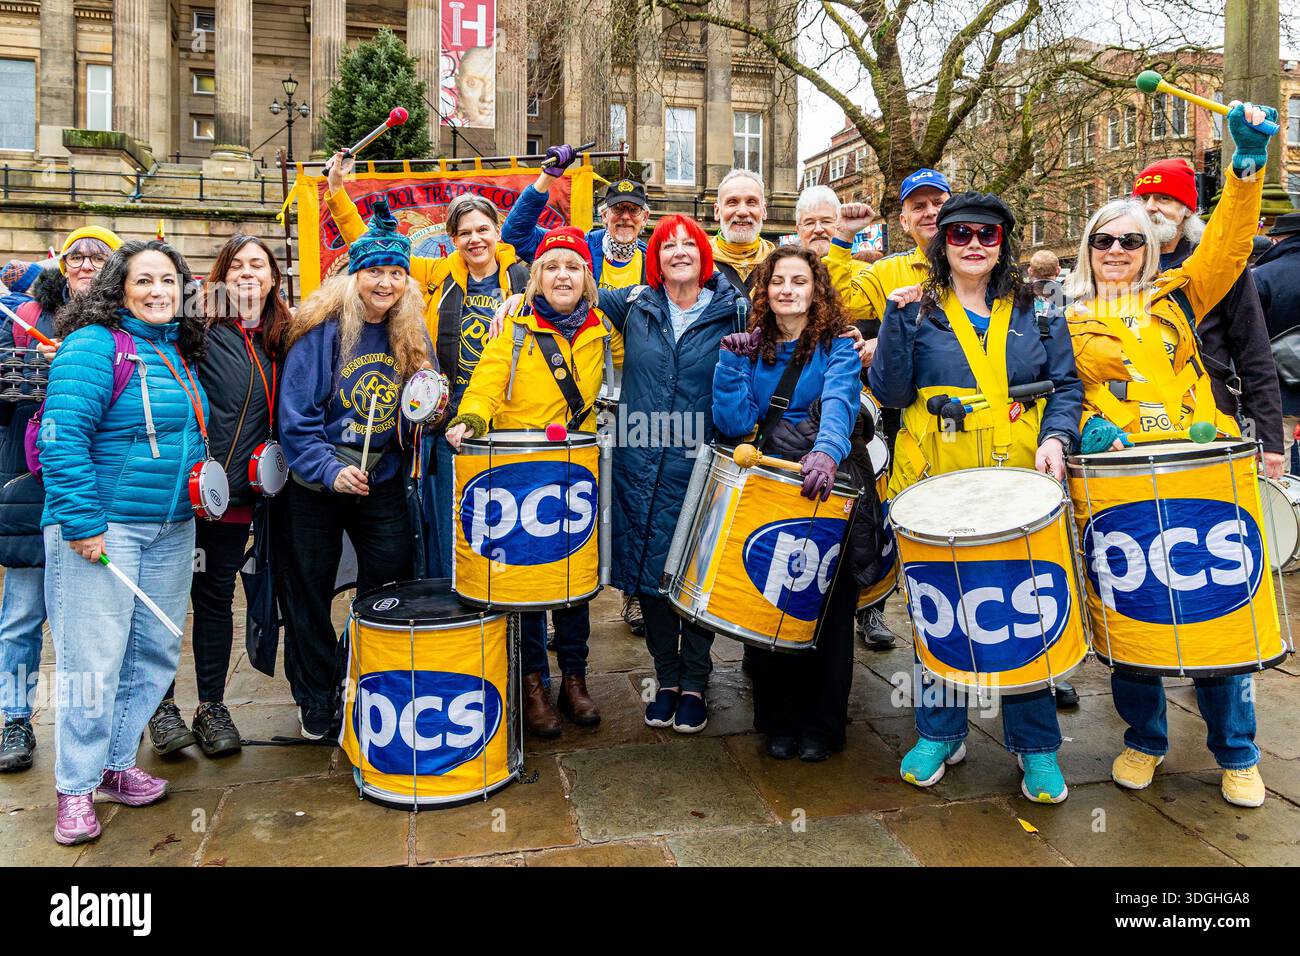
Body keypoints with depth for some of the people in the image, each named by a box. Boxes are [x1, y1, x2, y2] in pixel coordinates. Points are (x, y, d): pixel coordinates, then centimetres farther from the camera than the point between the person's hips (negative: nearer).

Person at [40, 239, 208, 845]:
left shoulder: (180, 353, 13)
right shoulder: (94, 346, -11)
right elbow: (61, 437, -18)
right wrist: (81, 522, -21)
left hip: (171, 531, 8)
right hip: (101, 527, -7)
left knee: (155, 653, 12)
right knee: (93, 658, -2)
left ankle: (116, 765, 28)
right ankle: (76, 788, 15)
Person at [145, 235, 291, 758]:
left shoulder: (279, 337, 10)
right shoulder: (202, 326, -5)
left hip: (235, 491, 4)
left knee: (217, 596, 12)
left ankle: (212, 706, 22)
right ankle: (162, 702, 22)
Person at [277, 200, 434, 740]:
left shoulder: (409, 335, 1)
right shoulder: (322, 329, -13)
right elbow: (295, 414, -15)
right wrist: (330, 469, -26)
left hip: (381, 478, 4)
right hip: (316, 481, -3)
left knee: (393, 584, 4)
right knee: (309, 594, 9)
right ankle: (316, 700, 27)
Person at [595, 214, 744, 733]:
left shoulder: (731, 311, 1)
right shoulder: (634, 305, 7)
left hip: (701, 465, -2)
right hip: (641, 466, 2)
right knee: (649, 573, 8)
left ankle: (695, 684, 20)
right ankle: (666, 679, 25)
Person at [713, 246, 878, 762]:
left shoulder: (837, 347, -2)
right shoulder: (752, 348, 8)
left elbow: (839, 404, -23)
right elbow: (734, 423, -2)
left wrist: (826, 453, -42)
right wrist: (731, 361, -12)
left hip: (830, 487, -3)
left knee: (828, 608, 2)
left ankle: (822, 724, 17)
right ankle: (779, 721, 18)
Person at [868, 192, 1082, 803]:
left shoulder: (1034, 310, 11)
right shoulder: (919, 310, 5)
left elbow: (1065, 384, 8)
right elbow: (889, 392, -5)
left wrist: (1055, 437, -10)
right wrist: (899, 318, -14)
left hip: (1022, 480, 1)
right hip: (938, 482, -1)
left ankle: (1036, 746, 20)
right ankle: (940, 734, 23)